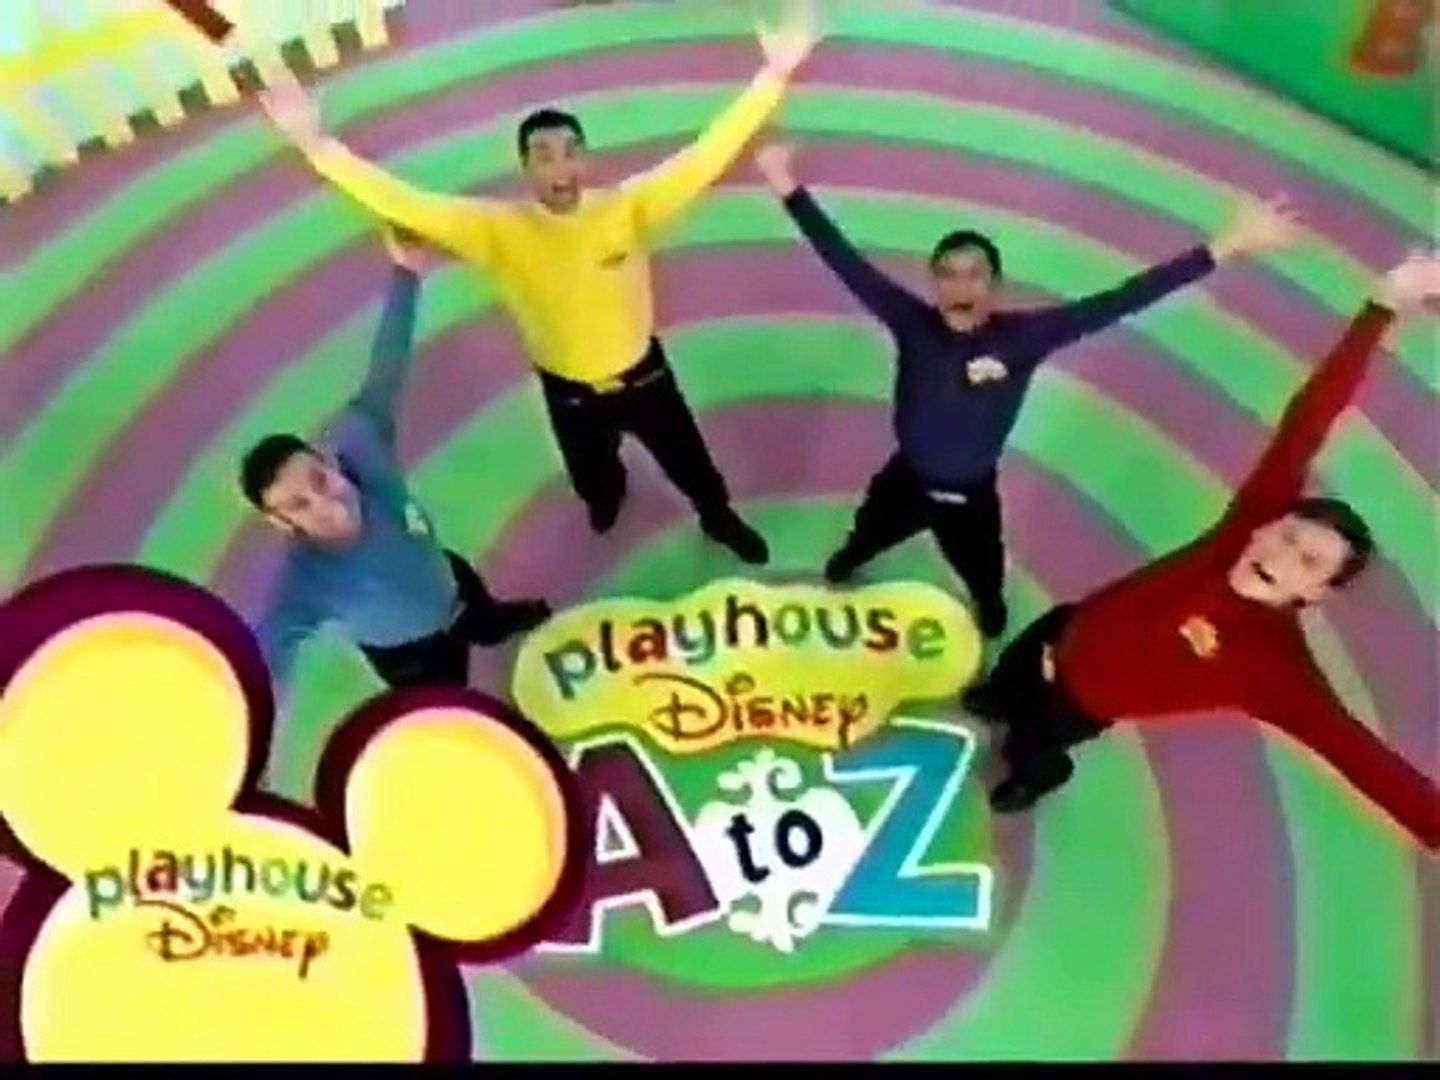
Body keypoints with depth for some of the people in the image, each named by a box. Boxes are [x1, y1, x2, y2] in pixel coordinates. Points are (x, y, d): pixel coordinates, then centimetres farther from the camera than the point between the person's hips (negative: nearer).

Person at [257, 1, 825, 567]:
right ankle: (610, 491, 69)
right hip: (569, 391, 1)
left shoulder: (627, 206, -24)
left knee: (689, 464, 21)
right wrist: (316, 144, -43)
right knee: (591, 480, 29)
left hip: (643, 374, -1)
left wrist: (772, 75, -37)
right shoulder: (496, 228, -25)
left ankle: (720, 519, 56)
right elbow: (407, 206, -32)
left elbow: (705, 156, -29)